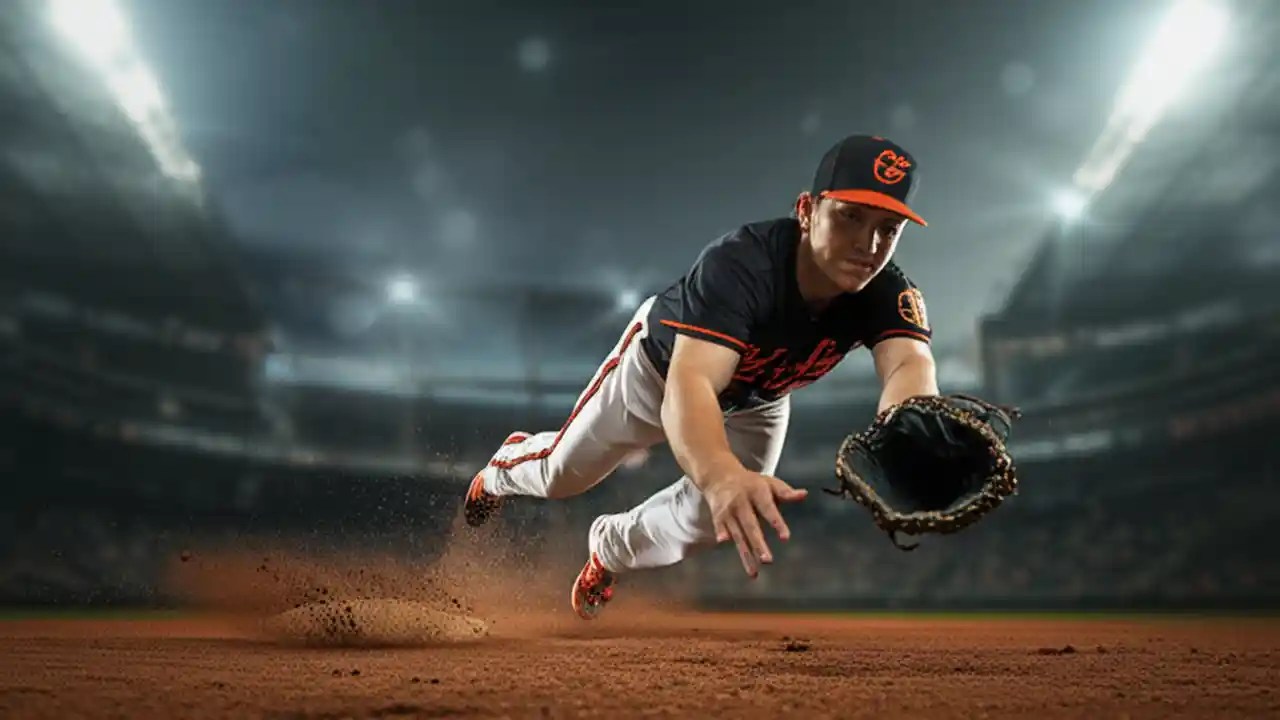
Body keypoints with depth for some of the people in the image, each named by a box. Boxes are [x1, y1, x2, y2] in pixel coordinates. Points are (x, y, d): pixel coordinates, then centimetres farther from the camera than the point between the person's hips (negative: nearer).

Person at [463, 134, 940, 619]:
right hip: (660, 365, -3)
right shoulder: (738, 263, -45)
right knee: (560, 475, 12)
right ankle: (509, 465, 52)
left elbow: (910, 365, -54)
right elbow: (688, 382, -59)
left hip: (755, 405, 3)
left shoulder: (891, 296, -33)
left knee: (709, 522, 0)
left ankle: (610, 548, 35)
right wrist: (723, 476, -80)